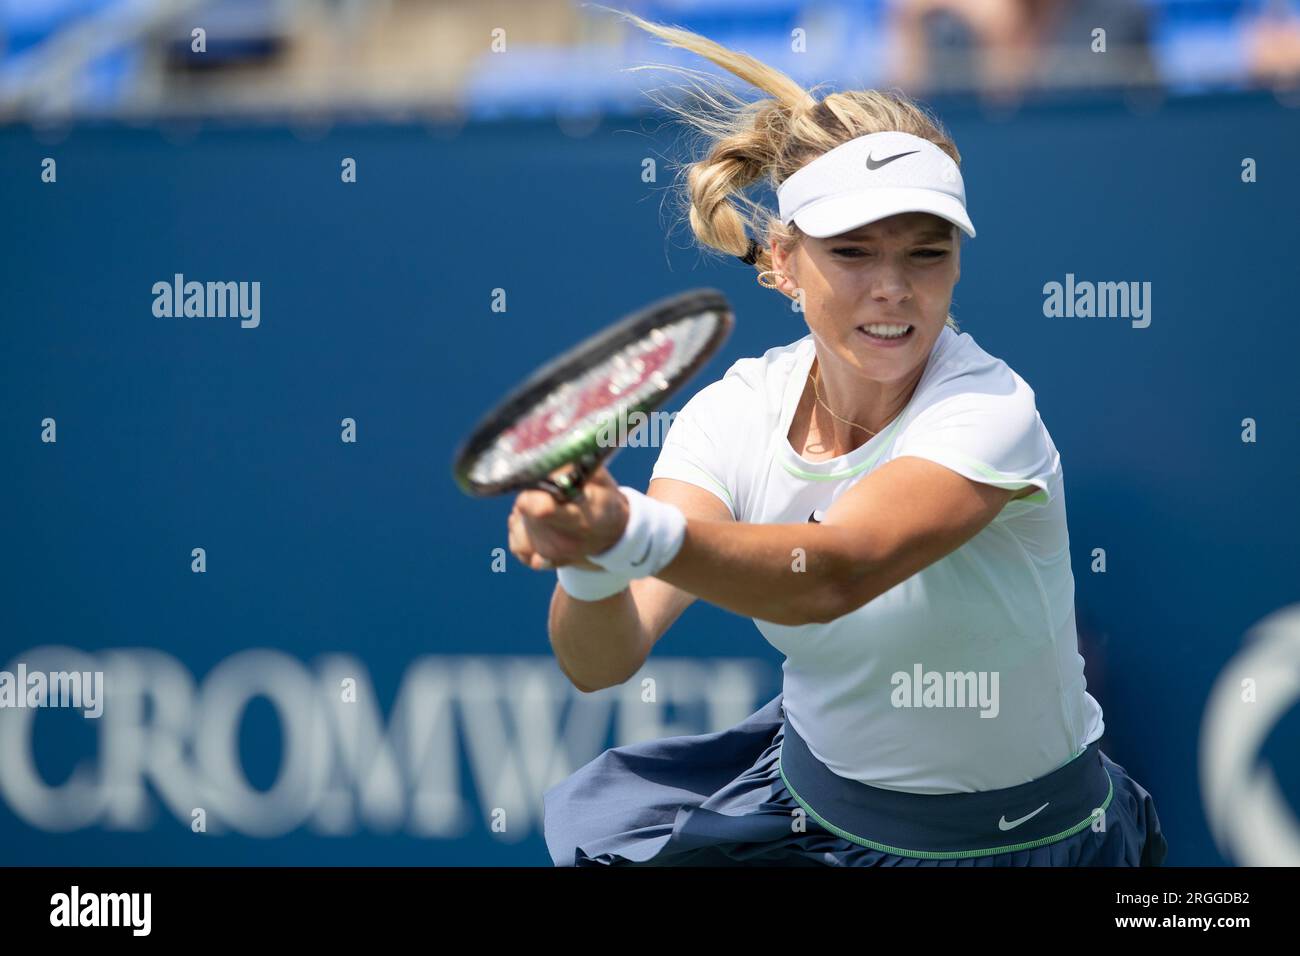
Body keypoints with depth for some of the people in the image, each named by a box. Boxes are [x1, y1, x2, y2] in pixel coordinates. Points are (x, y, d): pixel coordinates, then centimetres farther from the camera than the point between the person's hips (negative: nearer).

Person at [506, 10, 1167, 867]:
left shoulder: (988, 413, -23)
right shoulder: (735, 415, -10)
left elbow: (833, 575, -41)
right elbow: (602, 661, -21)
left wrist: (632, 533, -56)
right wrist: (591, 565, -43)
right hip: (809, 787, 5)